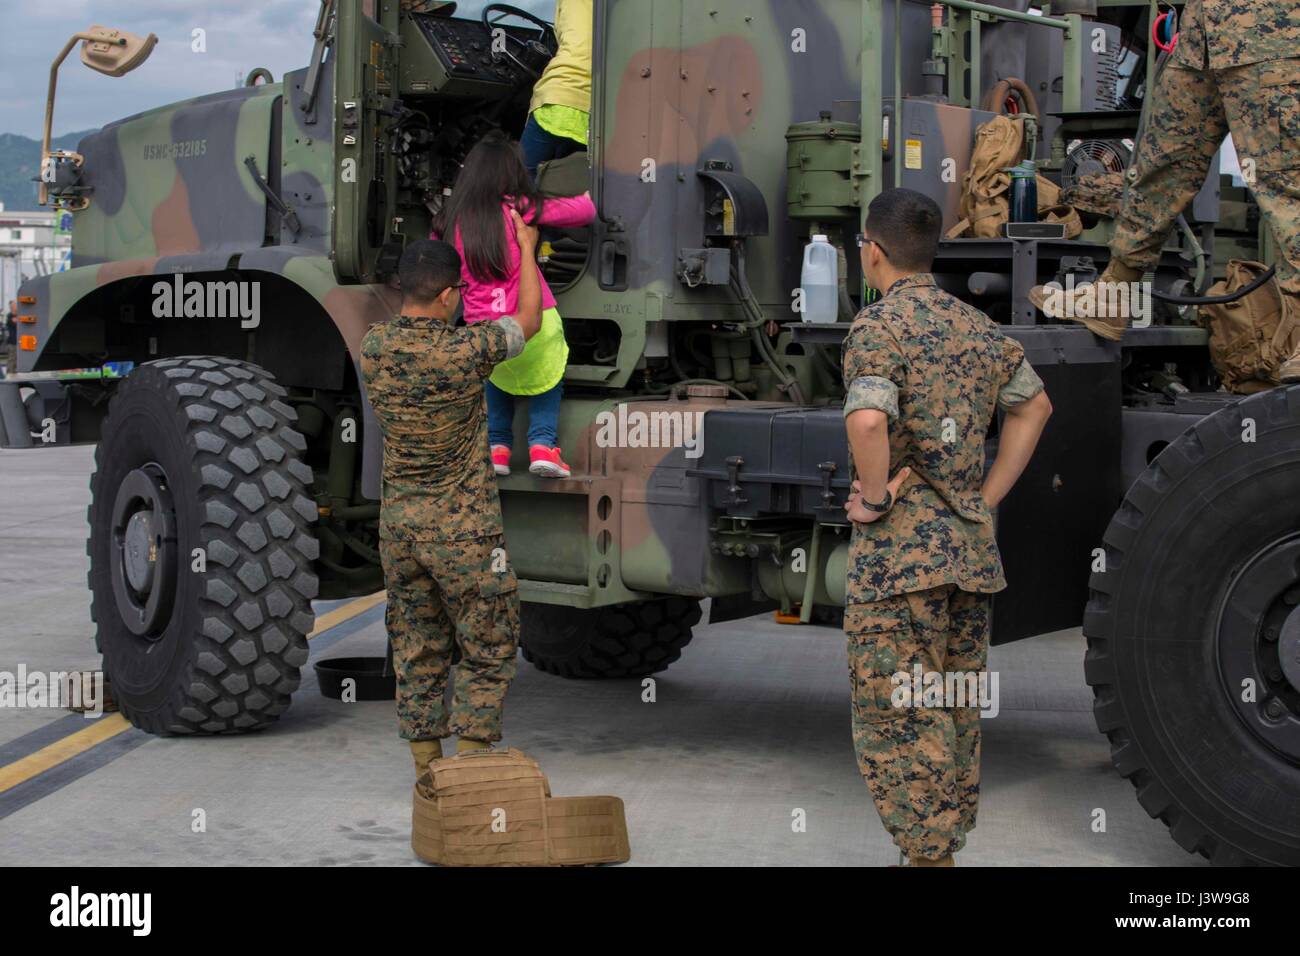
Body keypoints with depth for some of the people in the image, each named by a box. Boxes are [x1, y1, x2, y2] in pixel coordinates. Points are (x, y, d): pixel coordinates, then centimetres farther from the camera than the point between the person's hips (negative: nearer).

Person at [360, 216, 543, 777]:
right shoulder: (465, 351, -17)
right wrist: (526, 250, 15)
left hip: (399, 523, 5)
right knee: (488, 648, 6)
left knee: (417, 648, 15)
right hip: (464, 527, -5)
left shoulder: (374, 348, -4)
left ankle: (426, 765, 20)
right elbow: (528, 321, 1)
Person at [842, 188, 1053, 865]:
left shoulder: (878, 325, -12)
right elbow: (1035, 406, 22)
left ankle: (930, 857, -2)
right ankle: (948, 847, 24)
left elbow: (868, 422, -30)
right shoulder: (976, 326, 11)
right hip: (971, 548, 8)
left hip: (899, 549, -8)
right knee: (957, 717, 15)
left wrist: (874, 497, -14)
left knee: (899, 724, -2)